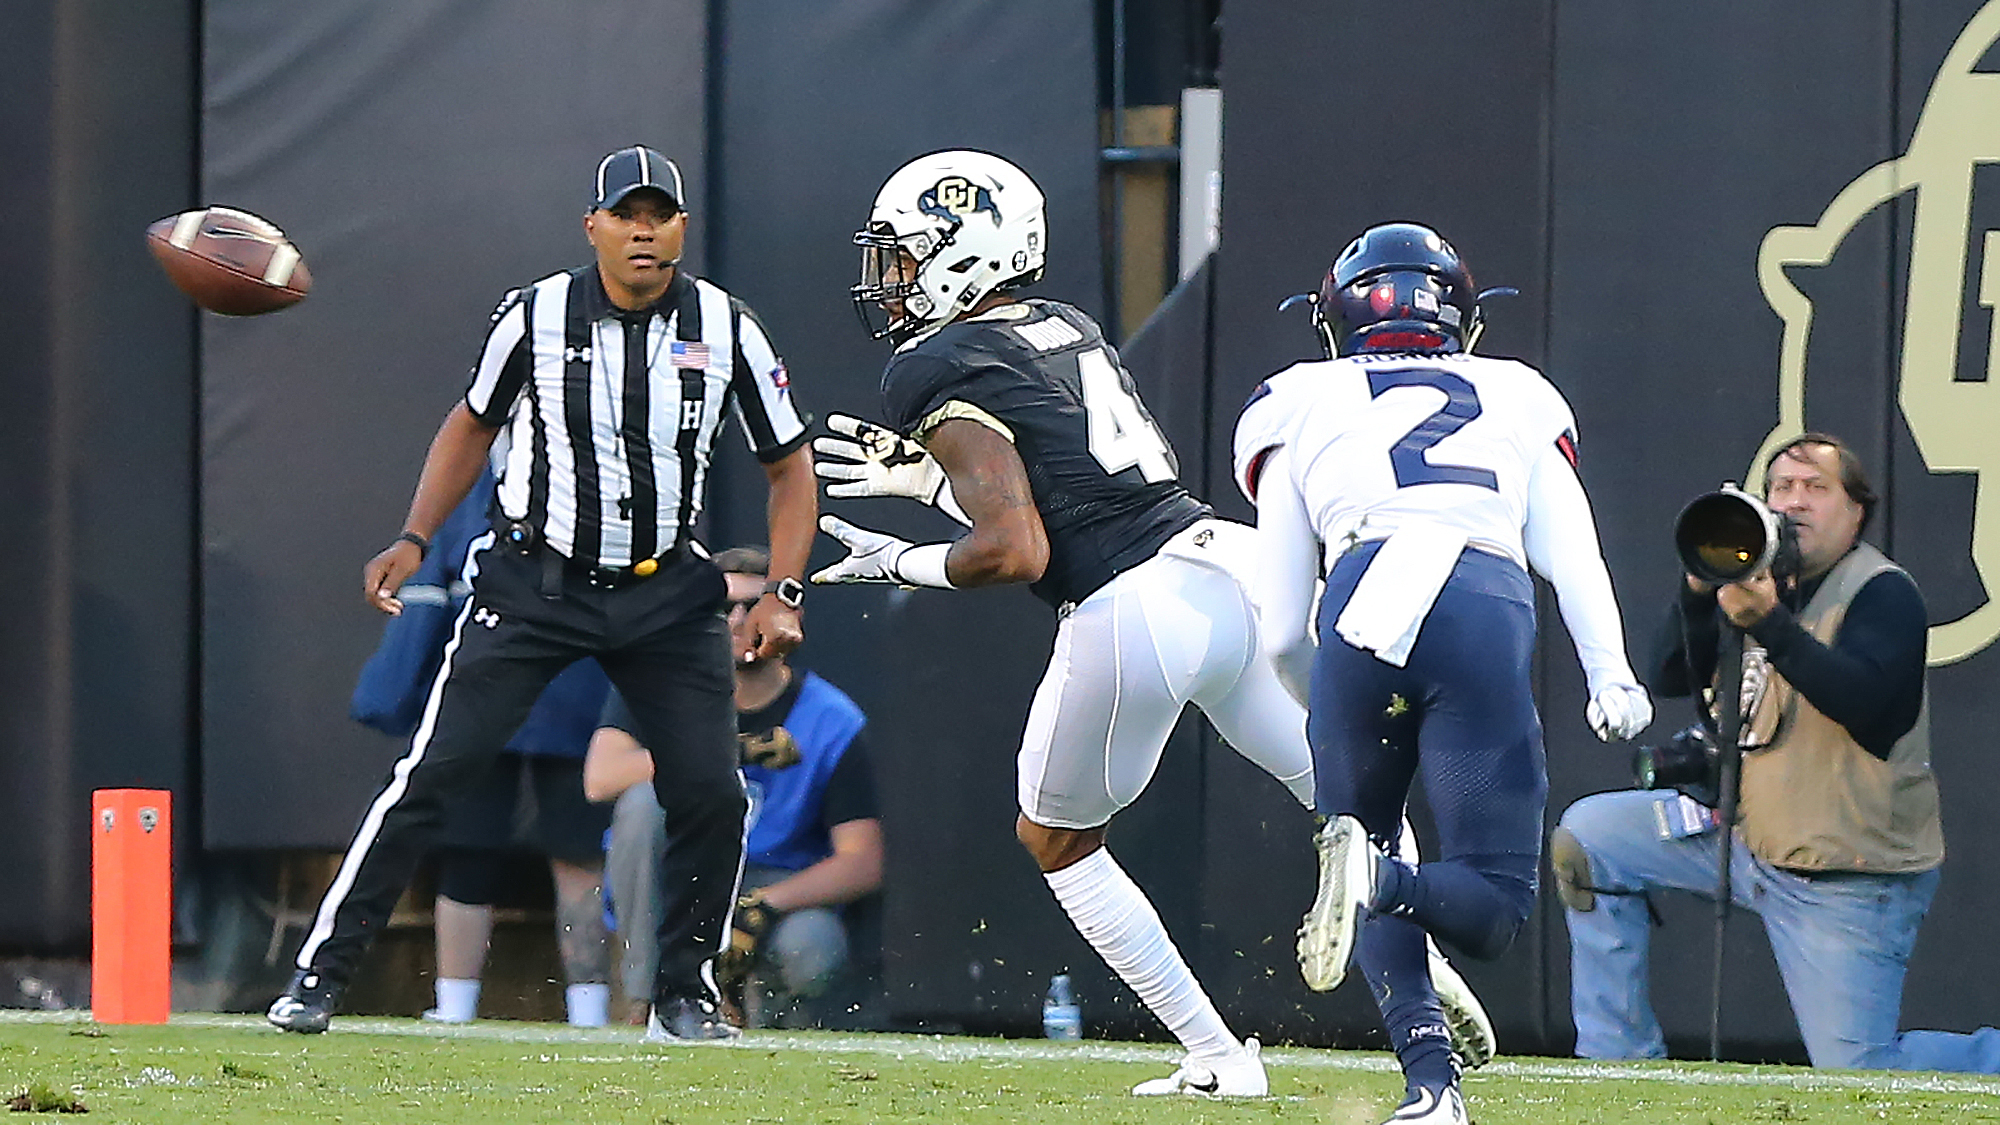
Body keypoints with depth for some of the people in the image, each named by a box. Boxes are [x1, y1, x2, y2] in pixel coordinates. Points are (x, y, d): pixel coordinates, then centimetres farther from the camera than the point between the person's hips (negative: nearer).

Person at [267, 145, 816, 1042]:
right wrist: (413, 541, 2)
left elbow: (790, 469, 4)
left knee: (712, 797, -7)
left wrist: (781, 592, -9)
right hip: (534, 586, -1)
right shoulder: (536, 317, -8)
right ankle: (321, 973, -2)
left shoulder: (725, 330, -5)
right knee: (432, 772, -9)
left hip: (664, 595, 2)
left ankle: (683, 994, 13)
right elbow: (474, 424, 11)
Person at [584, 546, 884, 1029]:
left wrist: (761, 909, -31)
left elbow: (864, 863, -15)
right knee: (646, 799, -30)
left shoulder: (833, 723, -9)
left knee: (810, 954, -36)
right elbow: (601, 778, -25)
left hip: (782, 886, -1)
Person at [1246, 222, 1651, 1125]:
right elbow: (1571, 551, 11)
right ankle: (1379, 876, -27)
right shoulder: (1519, 398, 30)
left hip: (1364, 608, 0)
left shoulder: (1301, 404, 26)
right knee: (1492, 907, 5)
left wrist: (1326, 715, 40)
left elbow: (1283, 635, 22)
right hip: (1488, 611, 0)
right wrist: (1611, 678, -1)